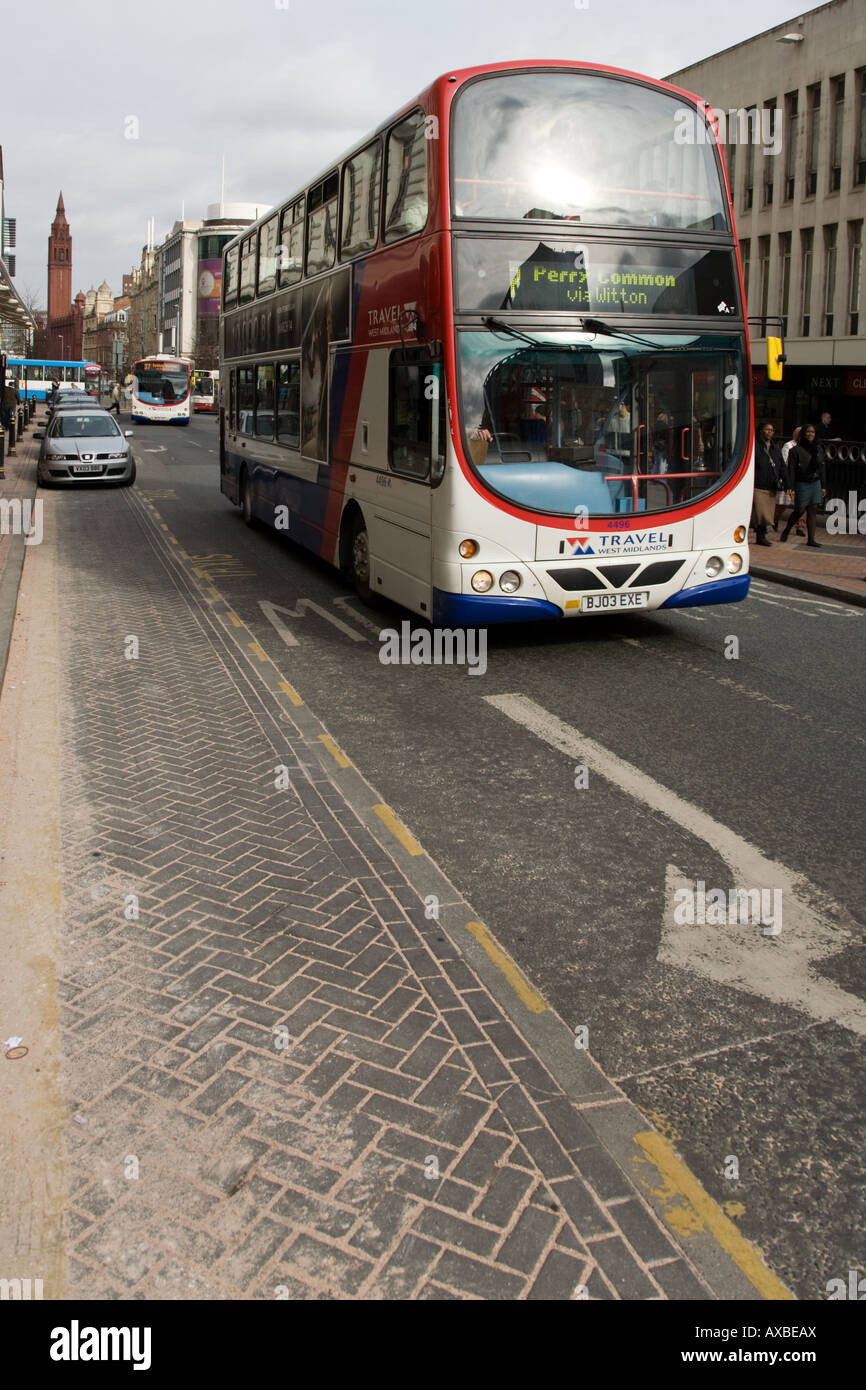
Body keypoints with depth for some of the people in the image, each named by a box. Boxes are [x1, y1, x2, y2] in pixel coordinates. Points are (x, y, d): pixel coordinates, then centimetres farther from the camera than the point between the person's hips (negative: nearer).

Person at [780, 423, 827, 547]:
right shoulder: (796, 450, -7)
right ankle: (786, 530, 27)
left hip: (816, 483, 4)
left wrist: (823, 486, 11)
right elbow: (791, 470, -9)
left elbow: (822, 468, 14)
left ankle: (811, 539, 3)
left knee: (812, 511, 2)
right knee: (799, 510, 0)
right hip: (802, 484, -4)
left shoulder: (818, 449, 9)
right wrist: (791, 487, -14)